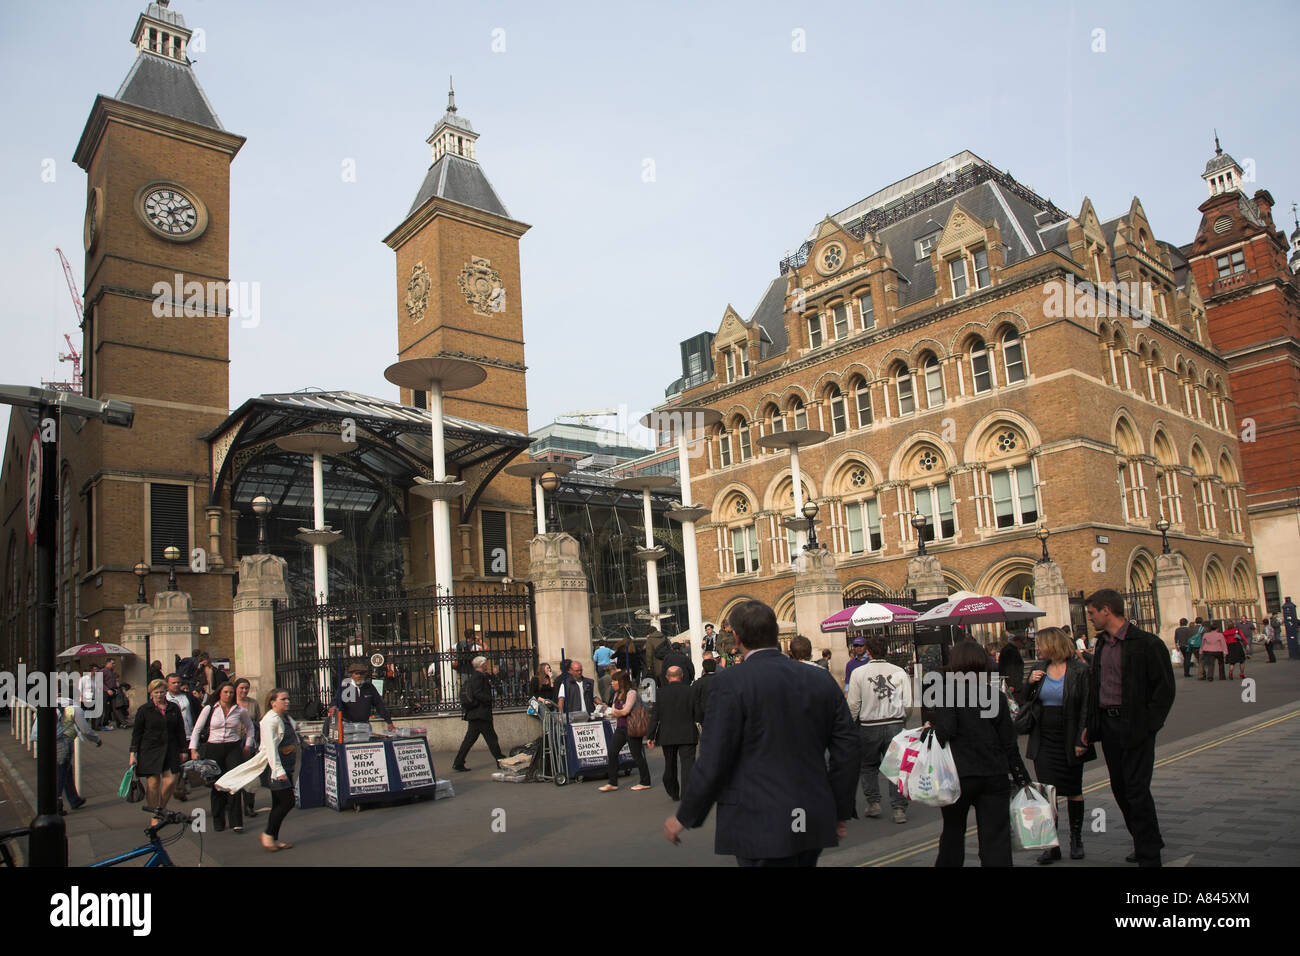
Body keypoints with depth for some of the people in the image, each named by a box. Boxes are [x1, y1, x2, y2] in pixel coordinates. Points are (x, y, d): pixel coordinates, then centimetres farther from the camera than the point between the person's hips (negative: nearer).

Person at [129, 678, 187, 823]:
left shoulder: (174, 708, 9)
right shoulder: (144, 710, 2)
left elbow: (180, 730, 14)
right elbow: (136, 733, 4)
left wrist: (182, 750, 13)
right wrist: (133, 754, -1)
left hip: (170, 750, 2)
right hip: (150, 751, -2)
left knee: (171, 780, -8)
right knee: (153, 783, -2)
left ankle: (162, 808, 18)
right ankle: (154, 817, 12)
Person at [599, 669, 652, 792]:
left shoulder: (631, 693, -13)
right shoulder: (617, 694, 13)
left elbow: (625, 711, -18)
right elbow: (613, 711, 10)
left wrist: (616, 712, -1)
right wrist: (619, 713, -10)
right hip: (620, 727, 8)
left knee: (636, 754, -1)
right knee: (612, 752, 1)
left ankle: (645, 783, 12)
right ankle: (613, 783, 7)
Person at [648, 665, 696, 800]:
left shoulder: (662, 693, -4)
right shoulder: (689, 691, -6)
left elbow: (655, 717, -3)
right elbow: (697, 713, -2)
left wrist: (650, 737, 0)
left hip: (667, 736, 2)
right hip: (687, 735, -2)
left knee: (670, 765, 17)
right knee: (688, 764, -3)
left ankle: (673, 793, 31)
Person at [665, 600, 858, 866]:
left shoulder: (730, 683, -12)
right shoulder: (823, 682, 4)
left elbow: (713, 761, -13)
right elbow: (846, 751, 7)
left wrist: (684, 818, -1)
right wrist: (840, 812, 18)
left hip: (760, 825, -6)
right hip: (814, 824, 6)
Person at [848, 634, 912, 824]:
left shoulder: (858, 673, -6)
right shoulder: (899, 672, -1)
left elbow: (853, 705, -3)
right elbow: (908, 704, 2)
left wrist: (853, 724, 13)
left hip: (869, 727, -1)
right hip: (895, 725, 1)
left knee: (869, 766, 16)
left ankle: (873, 802, 15)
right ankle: (899, 808, 5)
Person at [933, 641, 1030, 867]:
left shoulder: (949, 691, -9)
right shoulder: (997, 695, 4)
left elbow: (945, 732, -20)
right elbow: (1009, 742, 7)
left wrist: (929, 731, -2)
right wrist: (1021, 777, 14)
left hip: (959, 773, -3)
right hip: (995, 774, 3)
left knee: (953, 830, 16)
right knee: (996, 836, 6)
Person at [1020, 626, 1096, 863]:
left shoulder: (1080, 670, -8)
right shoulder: (1038, 668, 6)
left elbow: (1086, 708, -9)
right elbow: (1026, 700, 12)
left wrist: (1081, 741, -14)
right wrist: (1030, 683, -7)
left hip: (1068, 742, -3)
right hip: (1043, 741, 3)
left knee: (1073, 791, 11)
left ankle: (1076, 839, 28)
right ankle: (1052, 845, 8)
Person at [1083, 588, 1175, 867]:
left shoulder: (1146, 643, -10)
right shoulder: (1102, 644, 11)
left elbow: (1164, 688, -10)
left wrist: (1148, 725, -14)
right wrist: (1090, 725, 8)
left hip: (1135, 726, -7)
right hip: (1108, 724, 7)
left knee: (1137, 789, -5)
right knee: (1120, 788, 13)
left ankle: (1149, 855, 7)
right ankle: (1148, 842, 30)